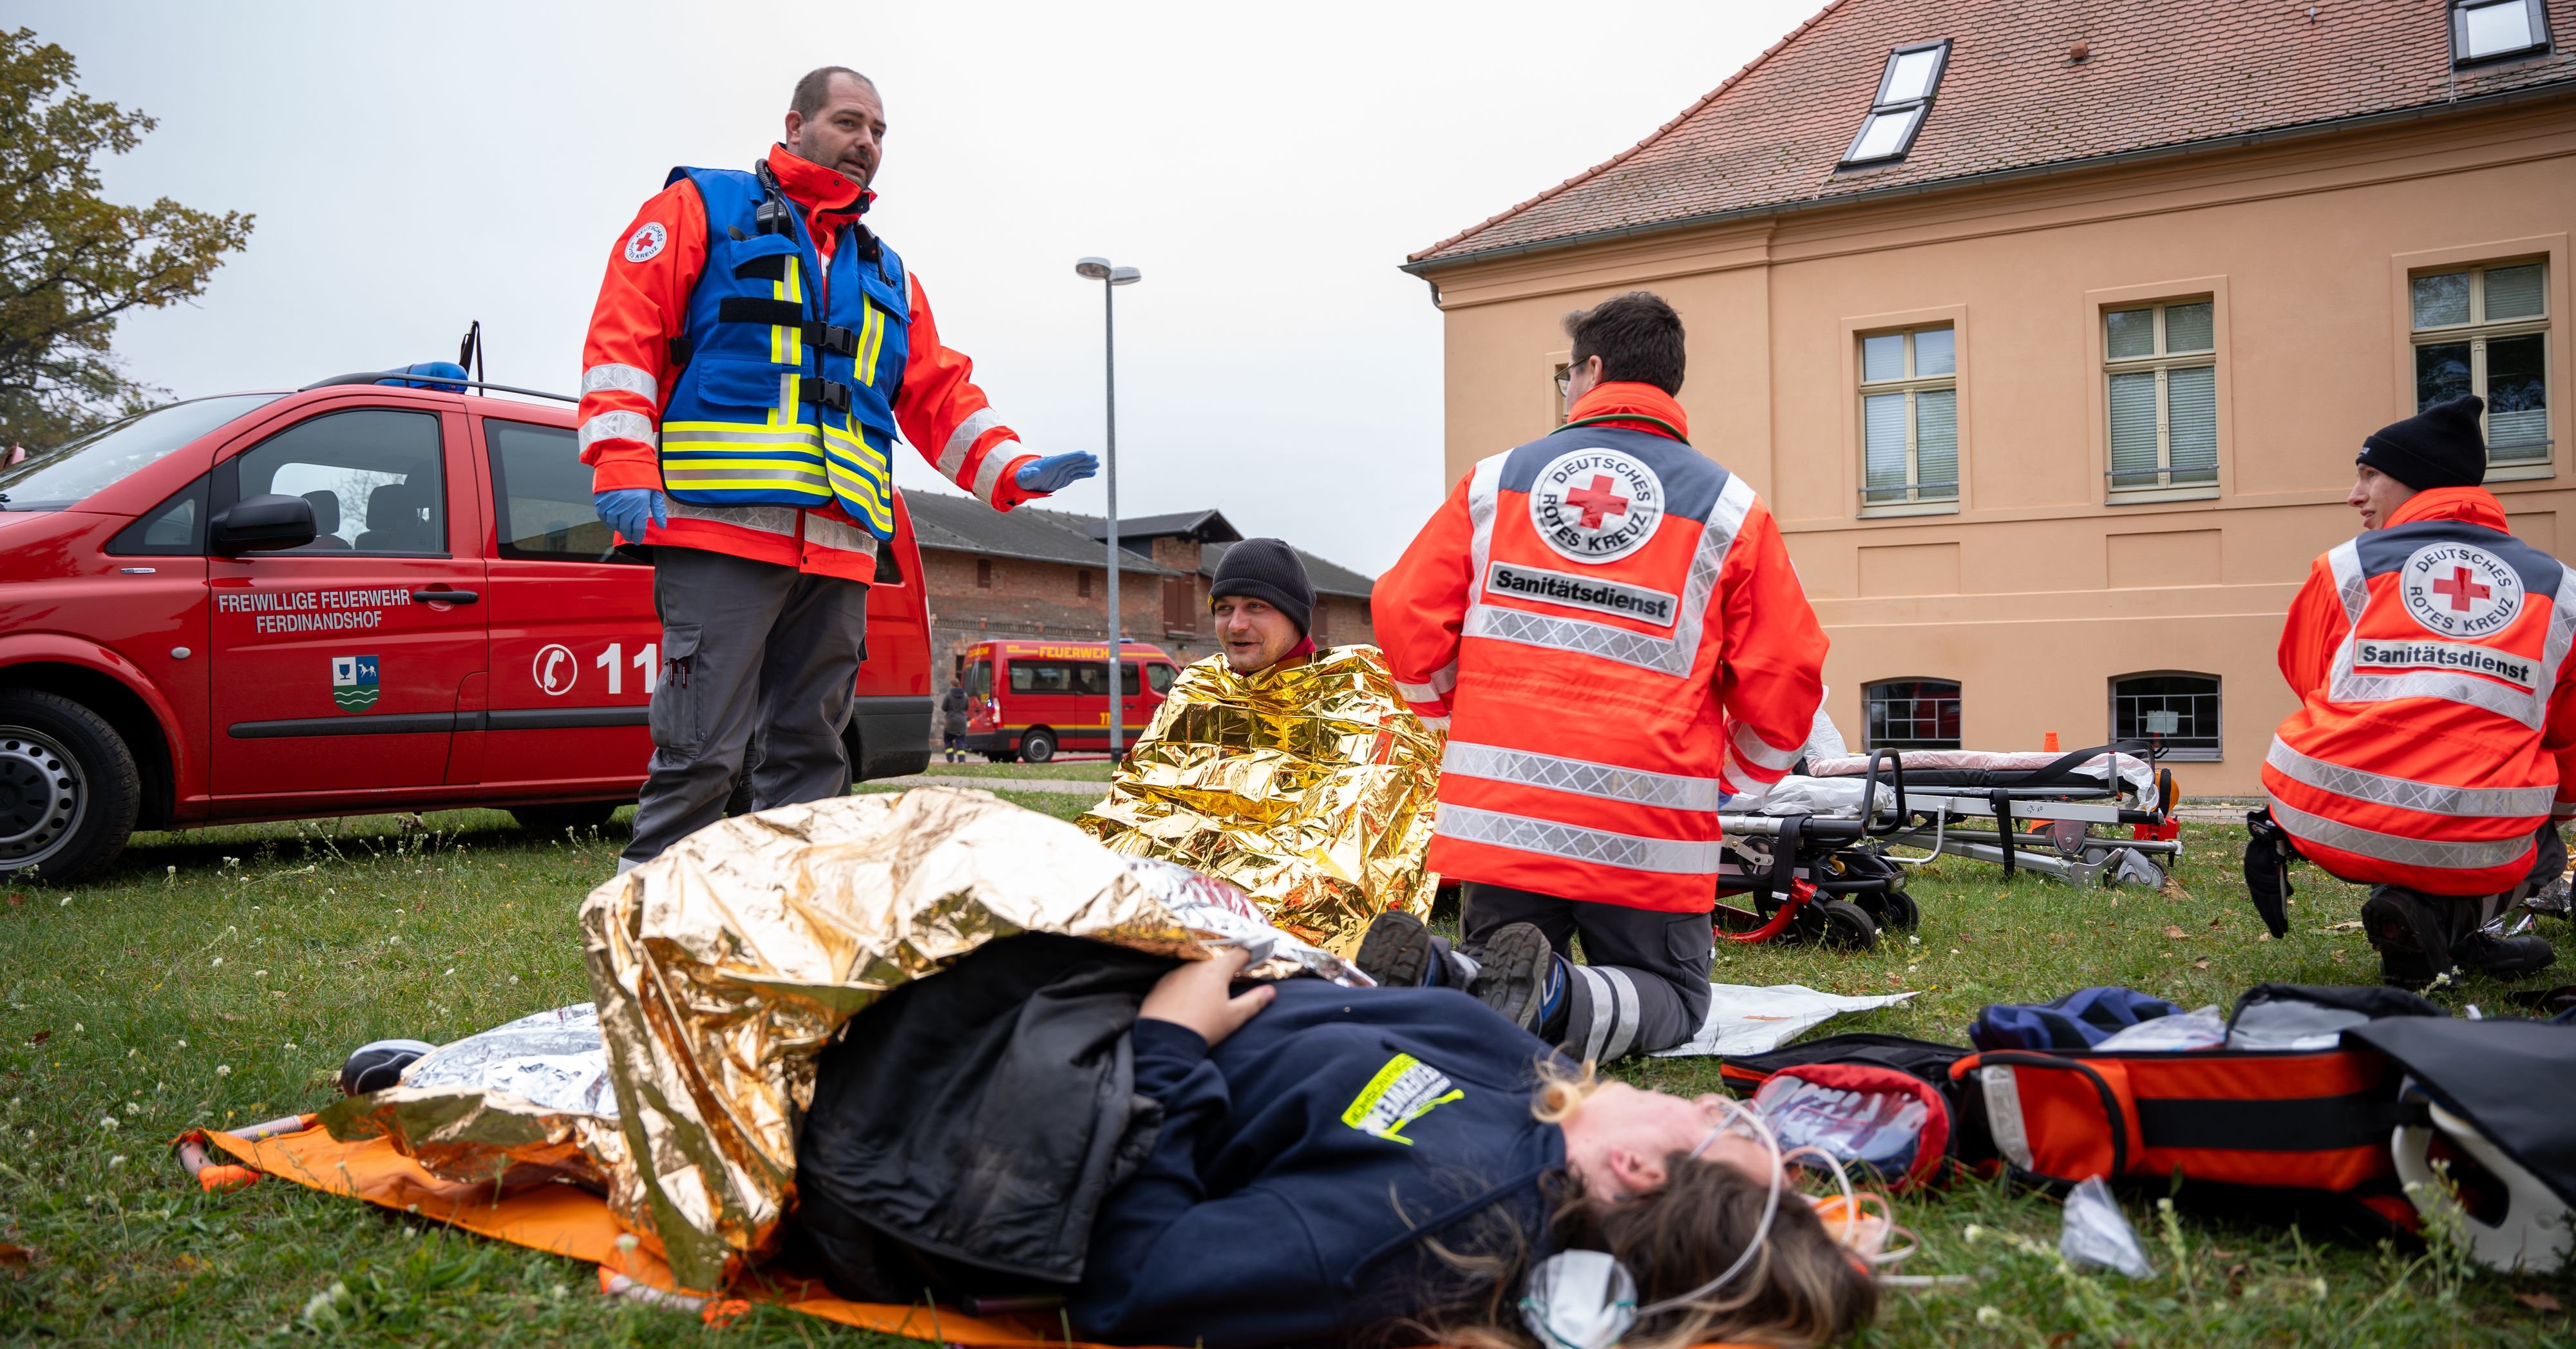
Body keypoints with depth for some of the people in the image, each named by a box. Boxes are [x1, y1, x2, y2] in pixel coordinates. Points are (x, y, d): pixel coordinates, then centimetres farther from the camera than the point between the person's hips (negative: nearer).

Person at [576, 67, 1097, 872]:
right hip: (719, 526, -6)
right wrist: (624, 468, -13)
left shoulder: (887, 275, 27)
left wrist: (1011, 470, 6)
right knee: (700, 752, -10)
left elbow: (939, 393, 23)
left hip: (839, 549, 6)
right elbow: (623, 334, 0)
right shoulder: (703, 208, 10)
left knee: (810, 751, 8)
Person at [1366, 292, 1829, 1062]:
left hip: (1500, 813, 2)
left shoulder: (1497, 481, 8)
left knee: (1494, 962, 20)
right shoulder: (1729, 507, 4)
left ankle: (1422, 977, -15)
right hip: (1647, 832, -2)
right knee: (1672, 999, 14)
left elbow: (1406, 615, 4)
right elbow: (1786, 677, 2)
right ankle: (1554, 998, -19)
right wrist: (1732, 782, 20)